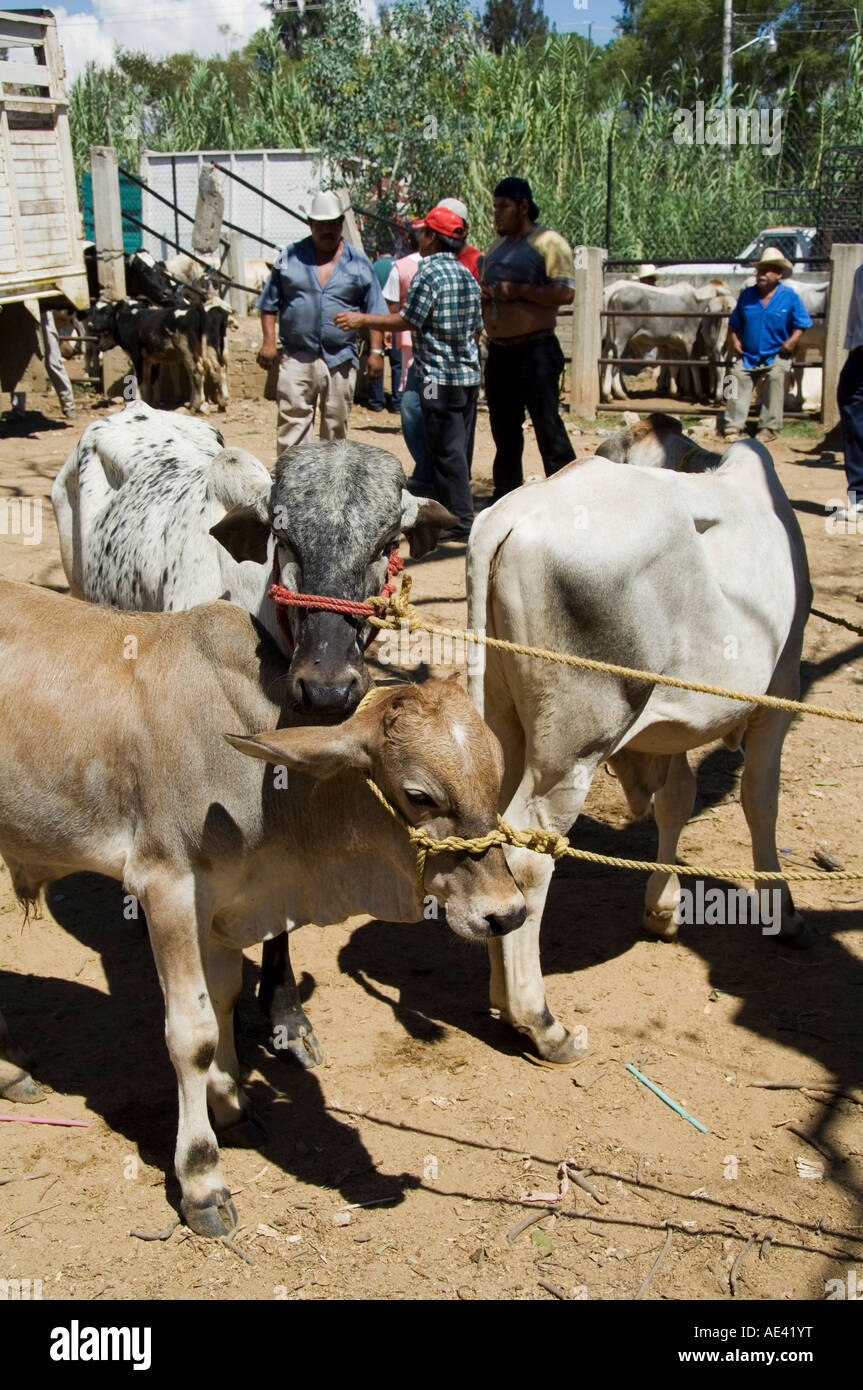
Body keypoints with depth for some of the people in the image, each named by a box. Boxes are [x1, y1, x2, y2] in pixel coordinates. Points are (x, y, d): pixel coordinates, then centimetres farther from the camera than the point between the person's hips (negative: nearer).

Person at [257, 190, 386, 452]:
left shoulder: (359, 263, 9)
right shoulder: (289, 257, 9)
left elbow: (375, 312, 9)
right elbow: (269, 304, 11)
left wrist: (376, 351, -1)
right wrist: (268, 341, -1)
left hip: (341, 360, 1)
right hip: (296, 357, -1)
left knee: (336, 428, 7)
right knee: (292, 425, -7)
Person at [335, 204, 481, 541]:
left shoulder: (428, 272, -12)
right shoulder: (466, 274, 12)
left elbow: (408, 321, -13)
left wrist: (363, 320, -5)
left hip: (440, 376, -8)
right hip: (469, 373, 8)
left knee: (446, 450, -3)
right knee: (458, 447, 14)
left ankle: (460, 520, -1)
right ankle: (457, 510, 21)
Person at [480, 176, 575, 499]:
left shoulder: (547, 242, -6)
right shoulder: (496, 247, 19)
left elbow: (565, 292, -17)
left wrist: (519, 291, -17)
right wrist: (484, 295, 6)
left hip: (534, 348, -8)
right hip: (498, 350, 8)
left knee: (547, 424, -8)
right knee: (503, 427, 12)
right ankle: (506, 494, 21)